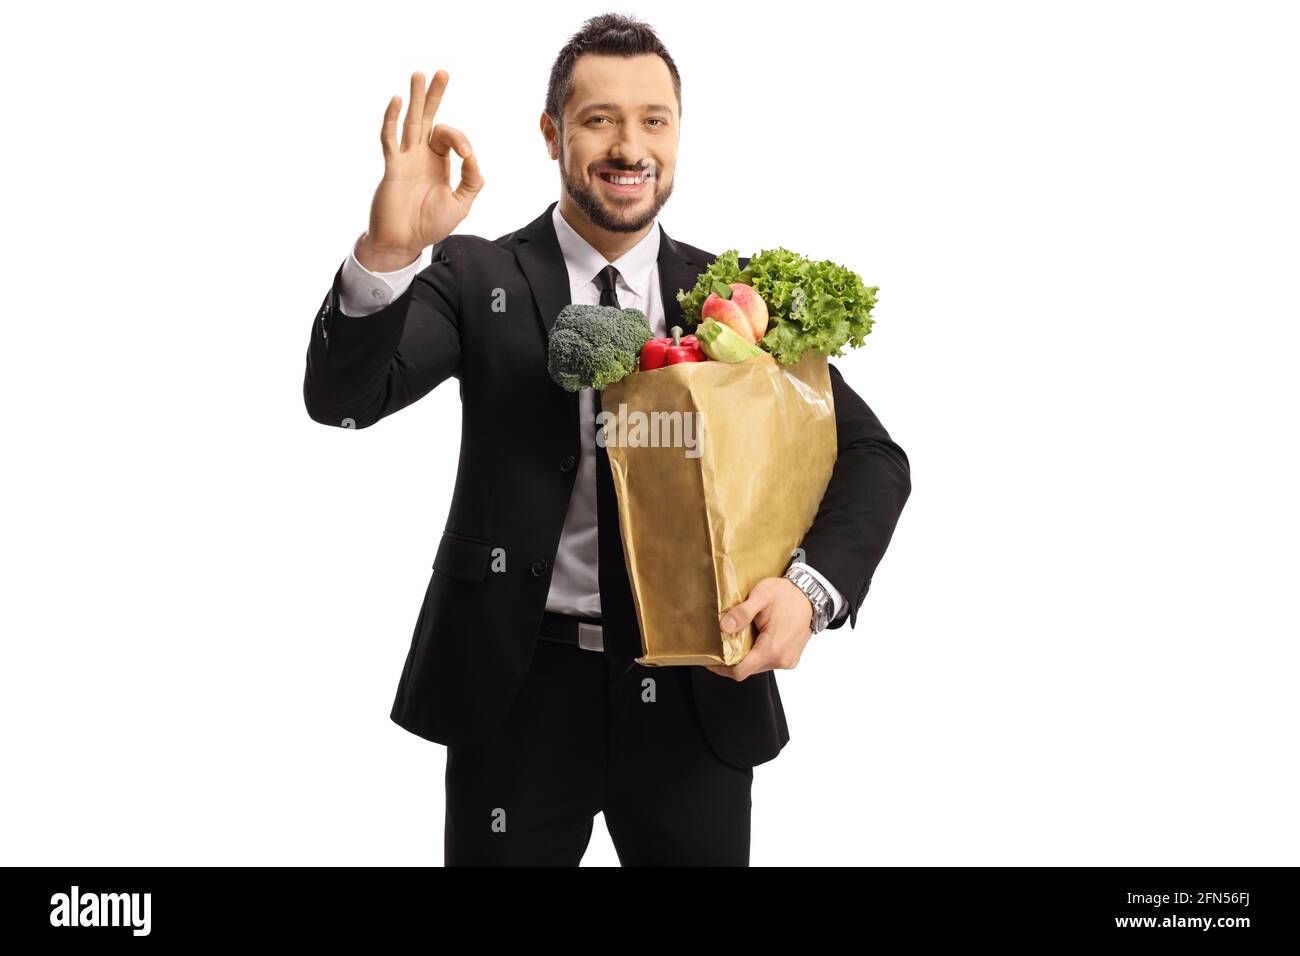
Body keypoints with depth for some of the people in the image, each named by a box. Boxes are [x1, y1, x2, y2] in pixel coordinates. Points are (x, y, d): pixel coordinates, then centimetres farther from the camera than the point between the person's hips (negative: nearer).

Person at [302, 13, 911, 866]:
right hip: (519, 690, -1)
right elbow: (343, 397, -14)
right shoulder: (479, 277, -1)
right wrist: (386, 252, -33)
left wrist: (812, 587, -19)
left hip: (695, 692, 2)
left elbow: (874, 458, 0)